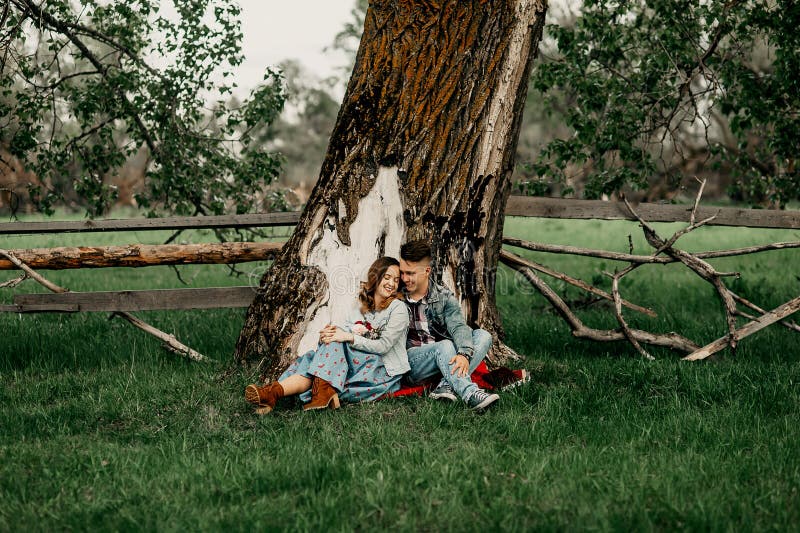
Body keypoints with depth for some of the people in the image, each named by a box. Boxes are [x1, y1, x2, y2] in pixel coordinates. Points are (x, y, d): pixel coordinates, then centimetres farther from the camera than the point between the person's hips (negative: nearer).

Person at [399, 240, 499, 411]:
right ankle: (471, 395, -53)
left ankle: (446, 386, -33)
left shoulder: (444, 298, 5)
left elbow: (458, 327, -12)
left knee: (483, 336, -17)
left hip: (445, 360, 3)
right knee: (445, 345, -32)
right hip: (411, 361, -3)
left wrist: (464, 354, -32)